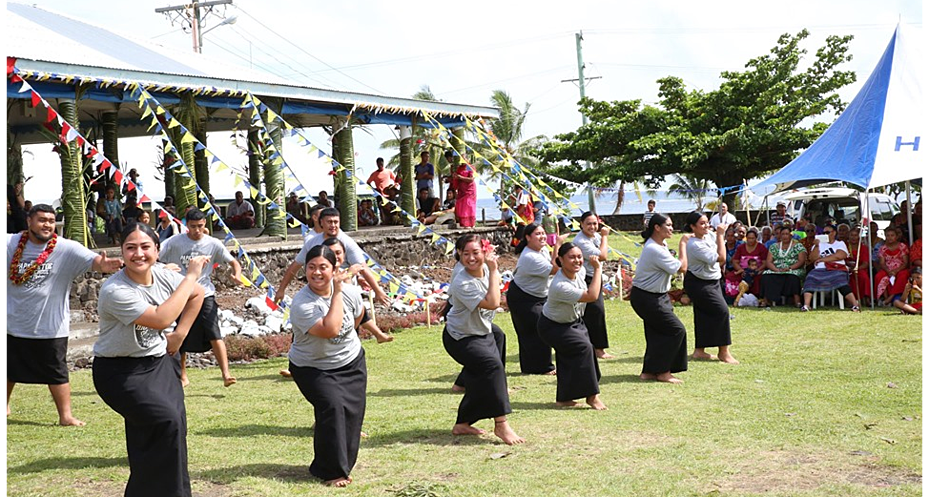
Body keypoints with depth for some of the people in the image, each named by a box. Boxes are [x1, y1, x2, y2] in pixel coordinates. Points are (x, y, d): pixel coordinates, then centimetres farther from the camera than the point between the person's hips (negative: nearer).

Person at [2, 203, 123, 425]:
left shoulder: (66, 249, -12)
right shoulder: (9, 244, -7)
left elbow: (92, 260, -24)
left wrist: (102, 265, -47)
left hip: (50, 325, -2)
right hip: (12, 322, 3)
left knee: (56, 372, 4)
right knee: (8, 368, 20)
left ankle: (66, 415, 12)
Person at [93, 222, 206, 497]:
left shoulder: (163, 275, -6)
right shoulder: (114, 291, -25)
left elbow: (197, 293, 14)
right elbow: (161, 319, -32)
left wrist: (181, 333, 5)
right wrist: (191, 276, -27)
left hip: (161, 362, 6)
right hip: (120, 372, -6)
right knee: (167, 422, -21)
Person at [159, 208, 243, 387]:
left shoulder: (213, 244, 0)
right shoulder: (175, 242, -3)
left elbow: (233, 261, 4)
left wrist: (236, 274, -17)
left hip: (205, 294, -1)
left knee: (214, 334, -17)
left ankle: (226, 373, -17)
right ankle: (182, 376, 27)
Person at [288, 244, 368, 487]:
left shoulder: (348, 291, -12)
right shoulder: (301, 304, -28)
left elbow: (359, 313, 11)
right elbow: (330, 330, -38)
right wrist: (337, 293, -34)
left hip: (352, 361, 5)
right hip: (312, 368, -4)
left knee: (353, 411, 2)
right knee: (331, 406, -21)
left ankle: (342, 465, 25)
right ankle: (332, 472, -6)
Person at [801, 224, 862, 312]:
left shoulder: (840, 244, 18)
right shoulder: (819, 244, 25)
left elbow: (840, 256, -4)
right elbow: (812, 258, 10)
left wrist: (822, 259, -4)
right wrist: (816, 246, -3)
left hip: (837, 269, -2)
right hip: (820, 270, 2)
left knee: (841, 281, -34)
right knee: (810, 277, -29)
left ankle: (855, 305, -38)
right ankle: (806, 305, -38)